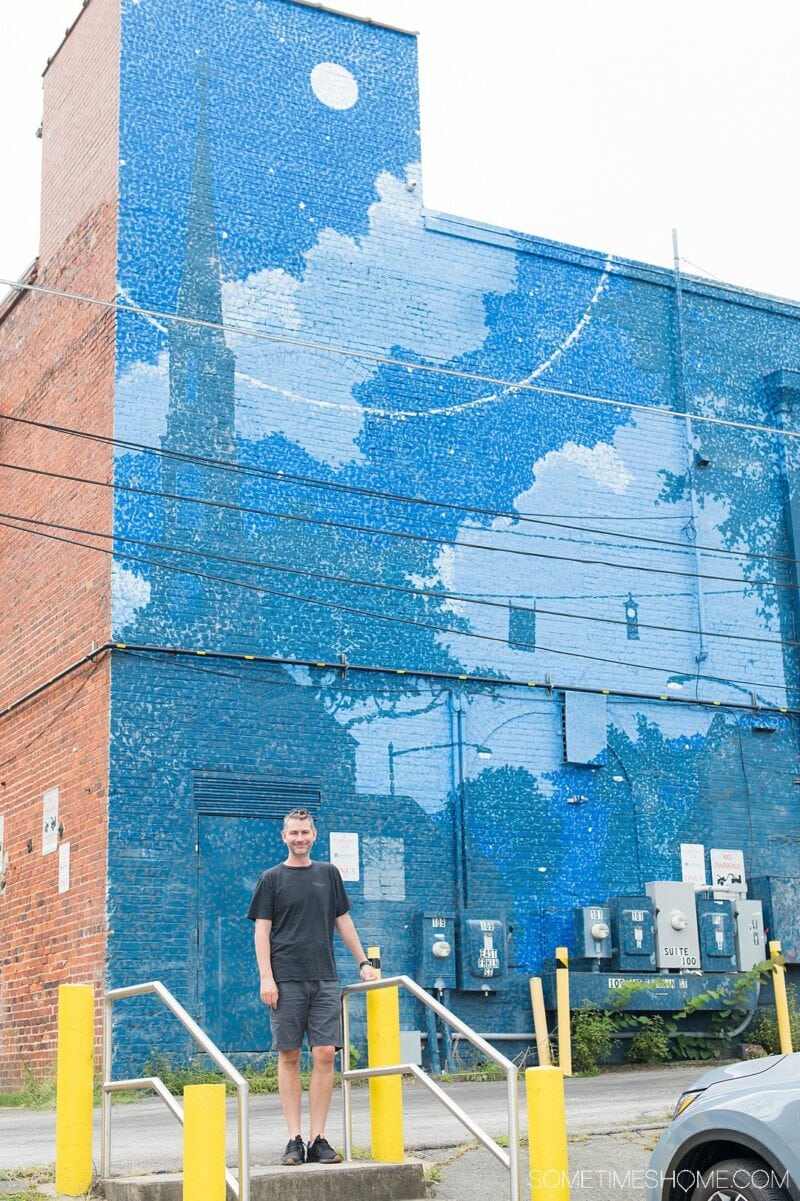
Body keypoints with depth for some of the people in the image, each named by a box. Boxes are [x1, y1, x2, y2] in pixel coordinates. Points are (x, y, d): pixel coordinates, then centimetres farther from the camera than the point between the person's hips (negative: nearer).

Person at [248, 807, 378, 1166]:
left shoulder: (329, 874, 14)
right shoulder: (272, 879, 6)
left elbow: (343, 921, 19)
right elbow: (262, 931, 2)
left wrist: (363, 963, 14)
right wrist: (266, 977, -7)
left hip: (324, 979, 2)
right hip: (286, 980, -2)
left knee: (325, 1055, -5)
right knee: (289, 1057, 0)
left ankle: (318, 1139, 1)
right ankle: (294, 1140, 5)